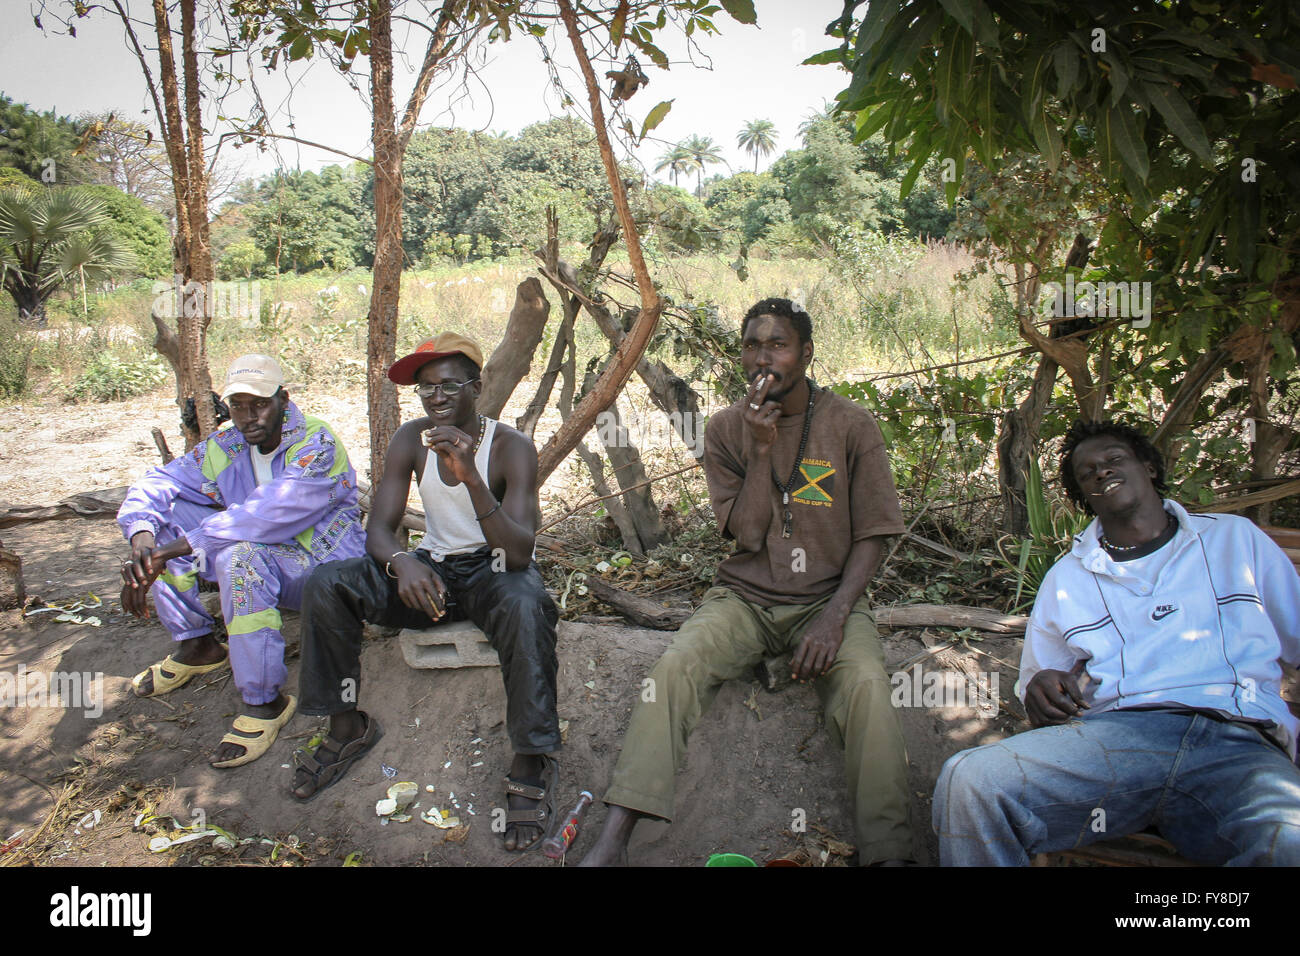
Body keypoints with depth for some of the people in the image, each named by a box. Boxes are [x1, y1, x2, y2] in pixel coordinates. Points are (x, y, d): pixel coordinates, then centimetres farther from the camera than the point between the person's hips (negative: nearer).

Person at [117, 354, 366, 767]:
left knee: (241, 555, -37)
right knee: (164, 516, -4)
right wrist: (142, 540, -25)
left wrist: (169, 551, -31)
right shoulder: (224, 447, 3)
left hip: (319, 562, -7)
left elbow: (266, 517, -32)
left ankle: (264, 703, -25)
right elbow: (157, 484, -3)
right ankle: (195, 647, 8)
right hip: (261, 555, 7)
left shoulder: (316, 446, -20)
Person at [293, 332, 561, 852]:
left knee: (525, 605, -40)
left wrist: (471, 477, -42)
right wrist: (402, 562, -32)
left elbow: (519, 554, -28)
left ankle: (532, 765, -26)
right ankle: (347, 727, 3)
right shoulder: (411, 440, -5)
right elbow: (379, 527, -7)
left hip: (495, 569, -4)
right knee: (325, 585, -15)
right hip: (434, 569, 5)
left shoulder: (511, 447, -18)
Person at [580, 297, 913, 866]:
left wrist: (835, 616, -18)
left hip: (827, 598, -1)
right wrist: (762, 448, -17)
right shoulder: (726, 430, 2)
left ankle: (887, 852, -24)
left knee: (866, 684, -32)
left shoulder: (850, 425, -3)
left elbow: (871, 536, -3)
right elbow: (748, 534, -6)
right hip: (745, 596, 1)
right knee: (674, 666, -25)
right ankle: (612, 841, -26)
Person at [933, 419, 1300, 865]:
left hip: (1236, 741, -1)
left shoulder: (1236, 538, 25)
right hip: (1111, 731, 1)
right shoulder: (1065, 577, 26)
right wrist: (1040, 689, 0)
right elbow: (1038, 680, 26)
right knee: (968, 780, -29)